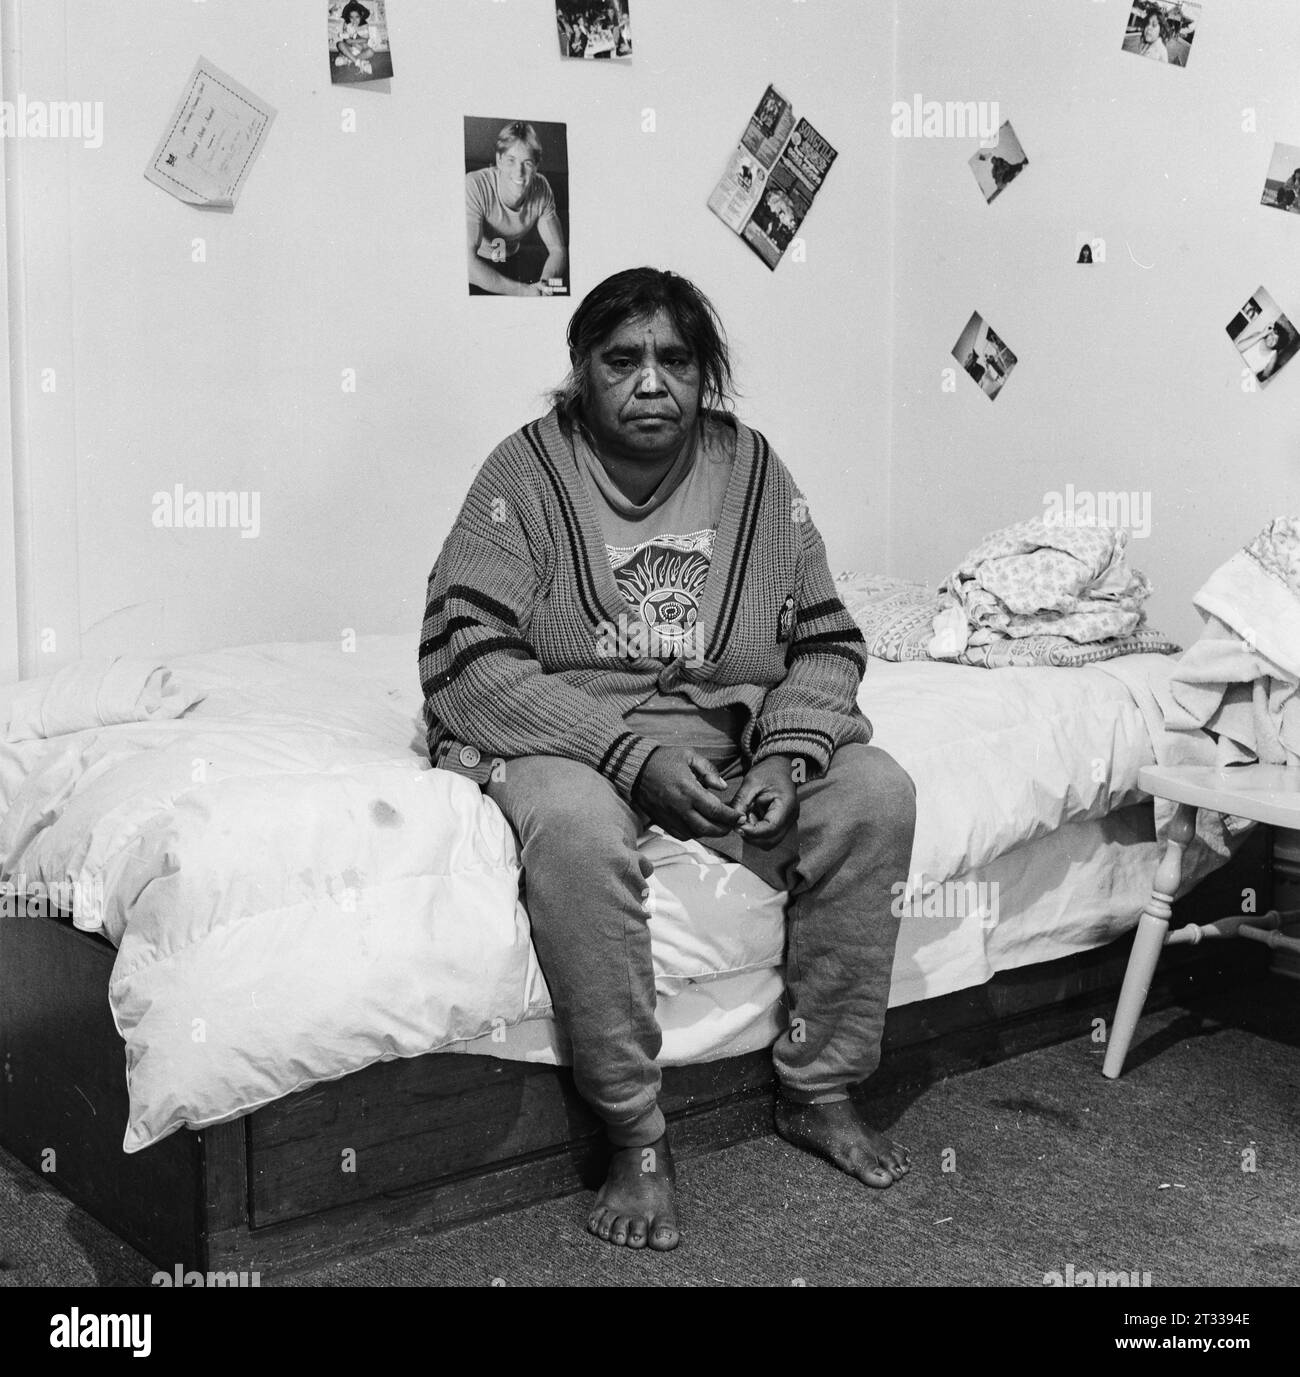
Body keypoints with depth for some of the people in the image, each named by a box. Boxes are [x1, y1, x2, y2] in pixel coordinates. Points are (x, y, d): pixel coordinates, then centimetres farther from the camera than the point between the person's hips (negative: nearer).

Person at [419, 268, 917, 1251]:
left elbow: (826, 640, 6)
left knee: (876, 795, -18)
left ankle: (821, 1091, -3)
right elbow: (464, 659, -16)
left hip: (730, 733, 4)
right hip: (564, 733, -4)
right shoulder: (526, 472, -7)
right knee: (577, 827, -37)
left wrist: (786, 756, -15)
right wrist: (636, 754, -24)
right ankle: (637, 1140, -22)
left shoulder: (750, 469, 4)